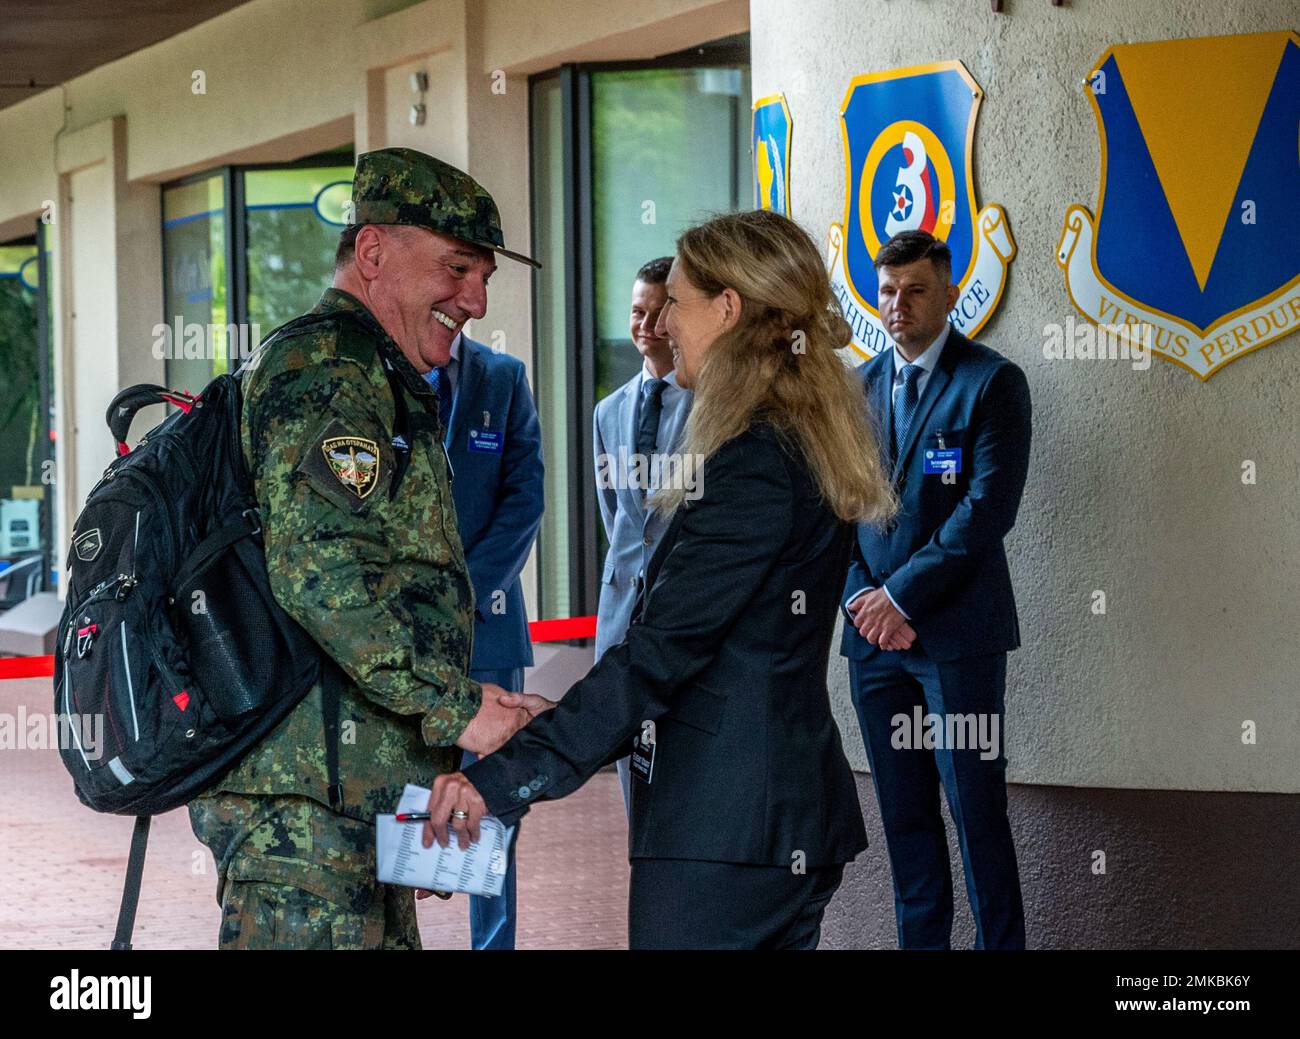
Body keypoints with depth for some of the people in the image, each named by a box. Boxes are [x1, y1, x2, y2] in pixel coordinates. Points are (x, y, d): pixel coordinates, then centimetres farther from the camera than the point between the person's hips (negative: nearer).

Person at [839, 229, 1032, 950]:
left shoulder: (992, 383, -4)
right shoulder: (858, 389, 13)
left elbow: (989, 506, -12)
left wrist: (902, 595, -13)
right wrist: (864, 599, -4)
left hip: (957, 633, -5)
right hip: (873, 632, 5)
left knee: (977, 811, -5)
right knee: (904, 815, 9)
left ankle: (1000, 943, 3)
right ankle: (920, 942, 16)